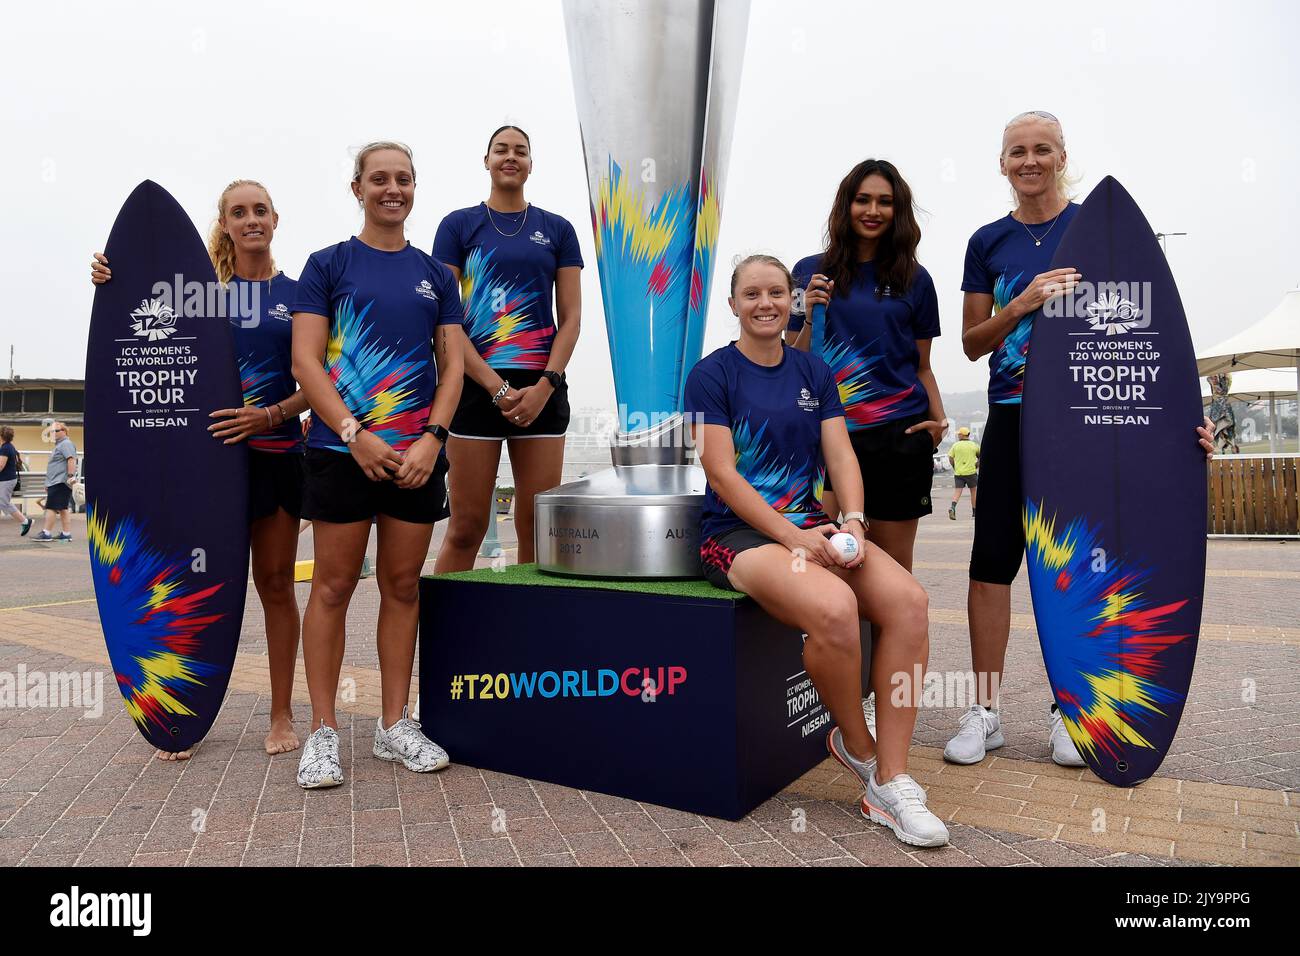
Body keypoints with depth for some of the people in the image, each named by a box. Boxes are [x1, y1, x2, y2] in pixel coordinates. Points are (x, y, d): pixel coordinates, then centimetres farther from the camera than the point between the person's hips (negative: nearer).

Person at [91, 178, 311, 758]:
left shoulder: (298, 295, 5)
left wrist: (270, 415, -16)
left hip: (277, 453, -1)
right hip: (210, 450, 1)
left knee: (276, 583, 5)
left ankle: (282, 715, 15)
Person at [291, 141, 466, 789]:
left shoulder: (435, 275, 14)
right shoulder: (328, 264, 5)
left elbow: (452, 364, 8)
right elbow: (306, 361, -3)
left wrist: (432, 437, -7)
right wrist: (355, 434, -15)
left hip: (416, 454, 3)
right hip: (341, 450, -3)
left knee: (402, 586, 8)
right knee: (333, 585, 1)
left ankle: (394, 725, 19)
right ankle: (323, 732, 12)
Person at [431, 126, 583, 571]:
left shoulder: (557, 230, 11)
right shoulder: (459, 225, 7)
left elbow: (570, 317, 7)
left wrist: (545, 386, -8)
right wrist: (497, 386, -11)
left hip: (542, 389, 2)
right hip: (477, 385, -2)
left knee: (538, 529, 2)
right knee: (466, 528, -1)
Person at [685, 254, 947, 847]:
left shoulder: (815, 374, 15)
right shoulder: (712, 374, -1)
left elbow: (841, 457, 8)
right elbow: (722, 474, -9)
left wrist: (852, 521, -12)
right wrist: (793, 536, -18)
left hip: (810, 525, 6)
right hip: (737, 532, -5)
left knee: (907, 600, -21)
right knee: (833, 608, -33)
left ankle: (889, 782, -13)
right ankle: (856, 746, -3)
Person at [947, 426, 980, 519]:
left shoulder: (955, 445, 2)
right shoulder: (974, 445, 4)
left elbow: (950, 458, -1)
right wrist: (977, 466, 12)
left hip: (958, 472, 0)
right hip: (971, 472, 0)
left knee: (957, 491, -2)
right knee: (974, 491, 14)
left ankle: (952, 507, -27)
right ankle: (974, 512, 19)